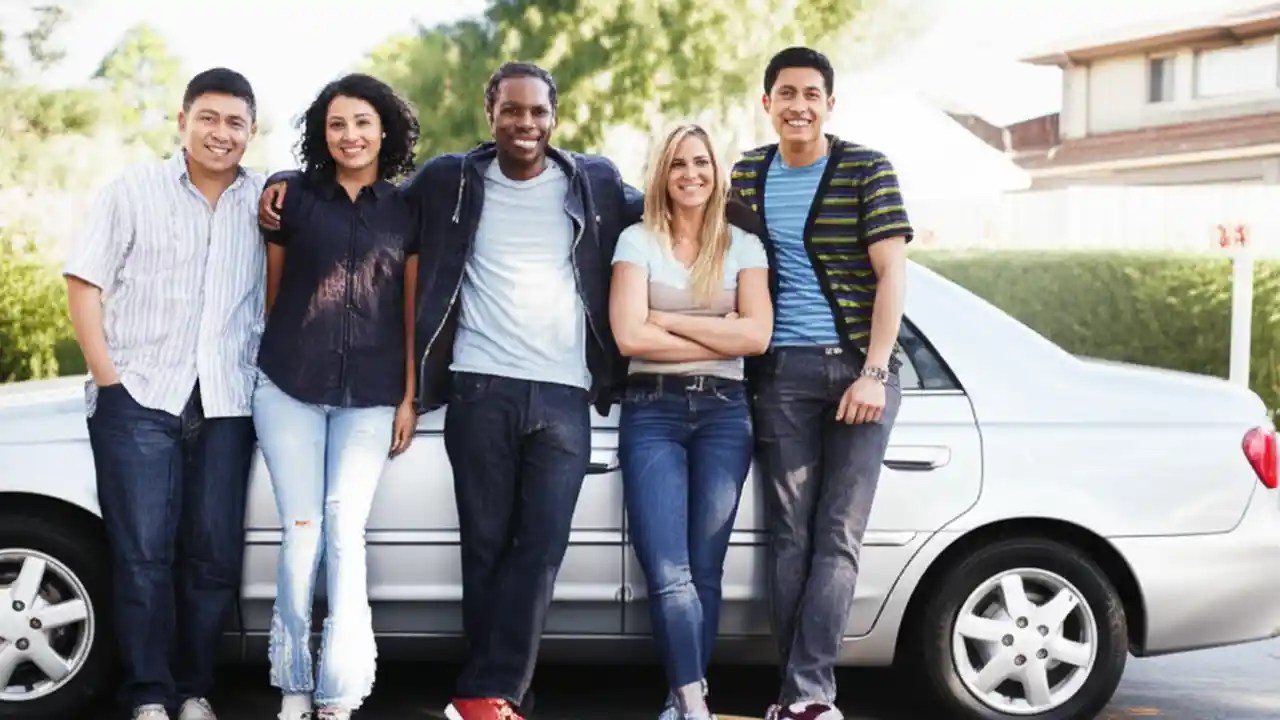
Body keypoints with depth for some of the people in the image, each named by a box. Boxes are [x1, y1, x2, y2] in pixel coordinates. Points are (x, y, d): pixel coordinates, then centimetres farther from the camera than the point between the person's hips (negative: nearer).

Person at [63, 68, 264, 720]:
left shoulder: (264, 201, 9)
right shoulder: (135, 191, 4)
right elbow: (84, 283, 1)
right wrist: (107, 377, -6)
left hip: (225, 403, 2)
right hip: (139, 398, -2)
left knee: (214, 556, 3)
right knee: (143, 553, -3)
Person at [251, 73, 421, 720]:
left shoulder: (406, 213, 7)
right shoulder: (295, 196, 5)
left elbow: (412, 311, 8)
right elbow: (270, 292, 10)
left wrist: (409, 398, 3)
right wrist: (261, 363, 9)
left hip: (370, 398, 0)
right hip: (289, 389, 0)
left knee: (345, 534, -6)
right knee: (301, 532, -1)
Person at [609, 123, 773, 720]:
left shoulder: (743, 246, 9)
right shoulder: (638, 241, 4)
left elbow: (756, 336, -4)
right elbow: (629, 336, -8)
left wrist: (668, 320, -7)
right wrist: (718, 335, -6)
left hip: (723, 411, 2)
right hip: (652, 411, -1)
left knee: (704, 569, 0)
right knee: (667, 571, -14)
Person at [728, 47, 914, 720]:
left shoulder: (867, 169, -1)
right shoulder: (748, 175, 11)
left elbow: (892, 274, -6)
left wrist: (873, 373, -15)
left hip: (857, 368, -3)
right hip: (782, 373, 3)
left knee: (838, 537, -6)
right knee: (790, 537, 0)